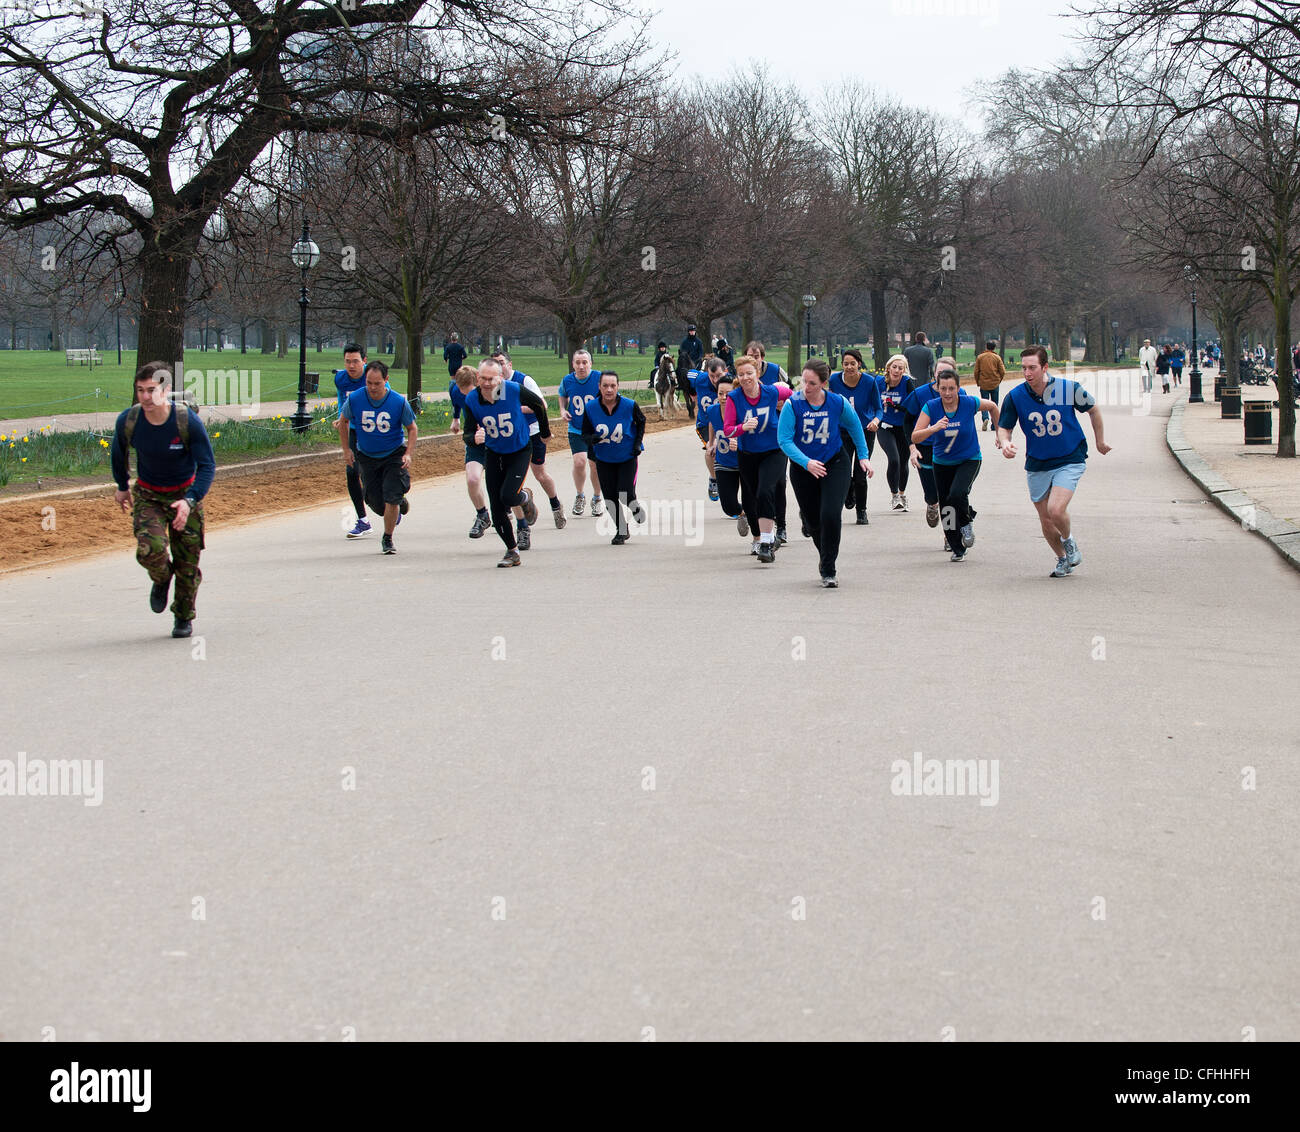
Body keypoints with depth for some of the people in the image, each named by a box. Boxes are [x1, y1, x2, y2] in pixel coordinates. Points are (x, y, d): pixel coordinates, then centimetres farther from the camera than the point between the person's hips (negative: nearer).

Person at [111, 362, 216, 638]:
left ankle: (184, 617, 27)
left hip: (185, 494, -1)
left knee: (187, 562, 0)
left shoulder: (188, 421, -24)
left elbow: (207, 465, -19)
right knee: (150, 548, -23)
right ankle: (161, 579, 14)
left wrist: (190, 501, -34)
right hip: (147, 496, 1)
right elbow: (118, 452, 7)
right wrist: (122, 486, 19)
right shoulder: (128, 421, -17)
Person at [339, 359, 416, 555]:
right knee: (378, 506, 3)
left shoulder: (398, 402, -17)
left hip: (394, 455, -2)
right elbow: (343, 422, 6)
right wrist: (346, 449, 6)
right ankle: (400, 504, 39)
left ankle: (387, 540, 8)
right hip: (367, 456, 2)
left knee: (391, 499, -14)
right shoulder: (354, 399, -14)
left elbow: (412, 428, -2)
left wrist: (408, 454, -12)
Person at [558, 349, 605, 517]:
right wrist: (563, 410, 1)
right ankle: (579, 496, 9)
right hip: (576, 431, 1)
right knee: (579, 462, -15)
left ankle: (597, 498, 29)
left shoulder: (599, 378, -14)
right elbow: (563, 395, 19)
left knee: (596, 465, 5)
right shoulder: (567, 380, -5)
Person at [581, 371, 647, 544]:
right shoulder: (591, 408, -17)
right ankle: (621, 531, 26)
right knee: (611, 497, 4)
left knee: (626, 494, -12)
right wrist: (592, 438, -29)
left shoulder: (630, 406, -19)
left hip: (627, 458, -2)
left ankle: (635, 508, 26)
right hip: (604, 460, 2)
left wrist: (638, 442, -6)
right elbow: (585, 433, -6)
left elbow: (641, 421, 3)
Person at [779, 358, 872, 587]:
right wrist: (806, 462, -32)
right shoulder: (793, 405, -18)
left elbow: (855, 426, 7)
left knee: (830, 515, -17)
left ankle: (828, 571, -4)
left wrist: (863, 456, 8)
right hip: (802, 469, 1)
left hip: (835, 464, -1)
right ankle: (825, 556, 43)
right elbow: (784, 440, -20)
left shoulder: (838, 403, -13)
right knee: (813, 521, 11)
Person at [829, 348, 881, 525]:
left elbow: (879, 409, -6)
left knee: (860, 475, -3)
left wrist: (876, 420, -25)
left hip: (865, 431, -1)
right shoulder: (834, 380, -11)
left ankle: (861, 510, 21)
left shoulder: (869, 381, -14)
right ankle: (849, 497, 27)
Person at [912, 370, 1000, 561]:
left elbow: (993, 407, 4)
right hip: (942, 463, 3)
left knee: (957, 494, -28)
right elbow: (915, 437, -20)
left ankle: (967, 521, 6)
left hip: (969, 460, -3)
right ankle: (958, 550, 25)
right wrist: (934, 428, -38)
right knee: (946, 508, 6)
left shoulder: (970, 403, -18)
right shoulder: (931, 407, -15)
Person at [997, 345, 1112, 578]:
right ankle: (1063, 560, 32)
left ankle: (1069, 541, 11)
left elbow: (1093, 409, 5)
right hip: (1037, 465, 3)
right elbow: (1004, 427, 1)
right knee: (1046, 520, 7)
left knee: (1056, 510, -22)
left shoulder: (1069, 389, -14)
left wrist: (1100, 441, 14)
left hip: (1070, 460, -3)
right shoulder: (1015, 396, -11)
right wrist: (1005, 442, -21)